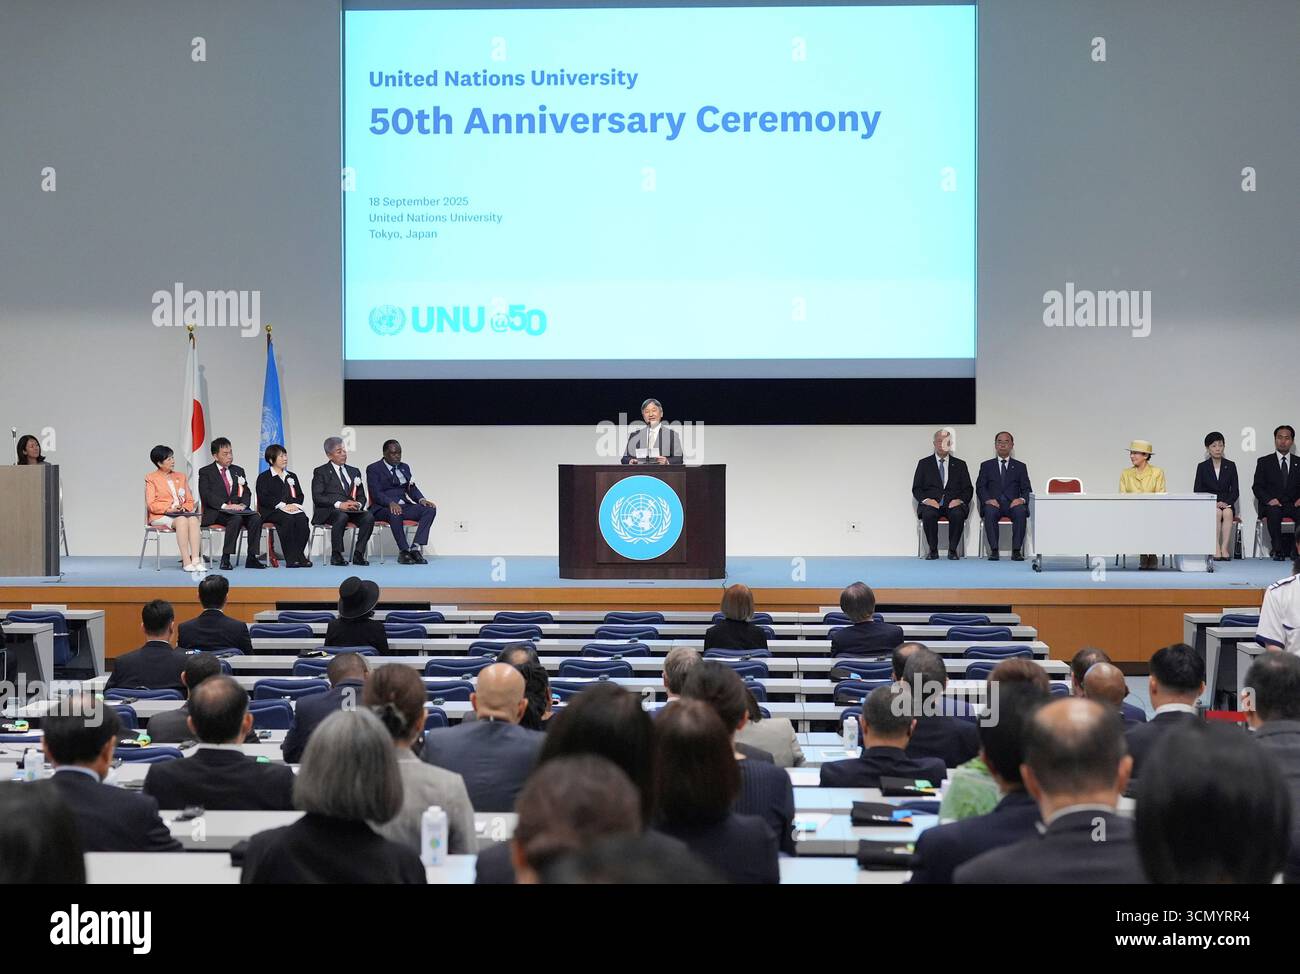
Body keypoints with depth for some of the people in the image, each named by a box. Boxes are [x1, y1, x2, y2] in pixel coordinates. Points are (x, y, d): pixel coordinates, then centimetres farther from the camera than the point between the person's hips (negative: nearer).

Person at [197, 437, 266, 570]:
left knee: (256, 518, -25)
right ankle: (225, 558, -32)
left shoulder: (238, 471, 21)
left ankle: (251, 558, -23)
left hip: (237, 509, 5)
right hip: (216, 513, -5)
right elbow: (206, 495, -9)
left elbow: (247, 492, 13)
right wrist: (224, 505, -21)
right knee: (236, 518, -36)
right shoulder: (205, 472, 5)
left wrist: (243, 504, -10)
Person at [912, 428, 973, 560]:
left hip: (953, 504, 1)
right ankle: (933, 550, -18)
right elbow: (916, 489, 8)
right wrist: (926, 499, -13)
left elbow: (968, 489, 11)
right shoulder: (924, 463, 14)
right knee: (928, 514, -35)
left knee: (958, 514, -34)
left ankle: (952, 550, -19)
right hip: (931, 503, 0)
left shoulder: (960, 465, 17)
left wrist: (960, 500, -10)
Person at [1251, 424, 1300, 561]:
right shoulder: (1264, 462, 10)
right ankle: (1278, 550, -31)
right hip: (1272, 505, -1)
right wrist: (1269, 499, -16)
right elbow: (1257, 487, 3)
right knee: (1274, 511, -37)